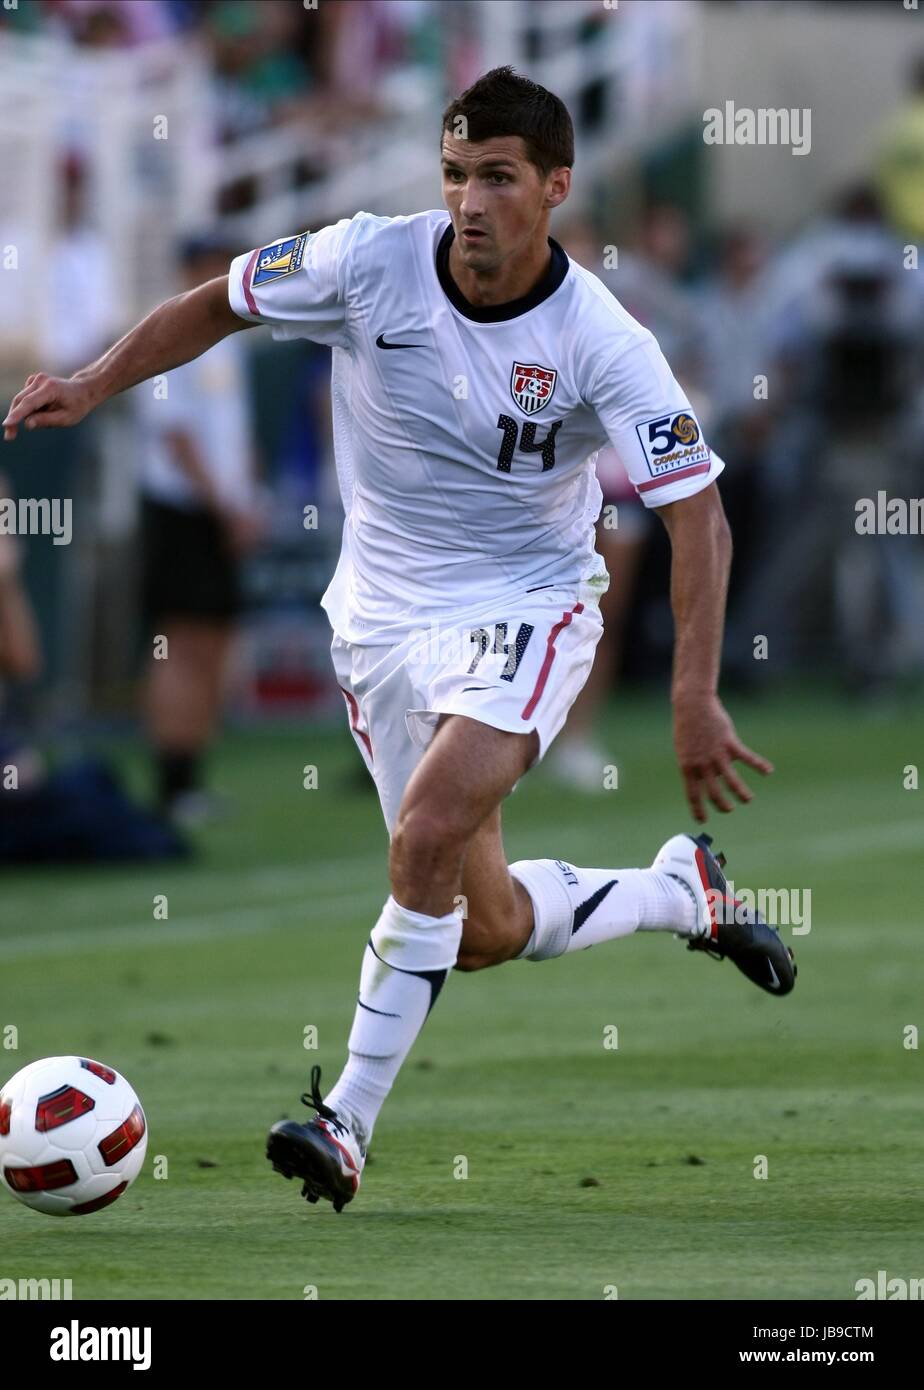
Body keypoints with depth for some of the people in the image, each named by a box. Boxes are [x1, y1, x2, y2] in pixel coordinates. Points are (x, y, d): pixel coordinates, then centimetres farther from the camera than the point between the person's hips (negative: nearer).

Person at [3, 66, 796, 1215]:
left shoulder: (601, 344, -18)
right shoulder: (372, 261, -12)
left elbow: (697, 517, -15)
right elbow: (218, 305, 4)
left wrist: (695, 698, -23)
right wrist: (94, 386, -9)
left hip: (525, 611, -4)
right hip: (382, 613, 4)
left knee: (429, 835, -29)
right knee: (485, 929, 6)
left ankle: (349, 1120, -19)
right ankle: (679, 889, 37)